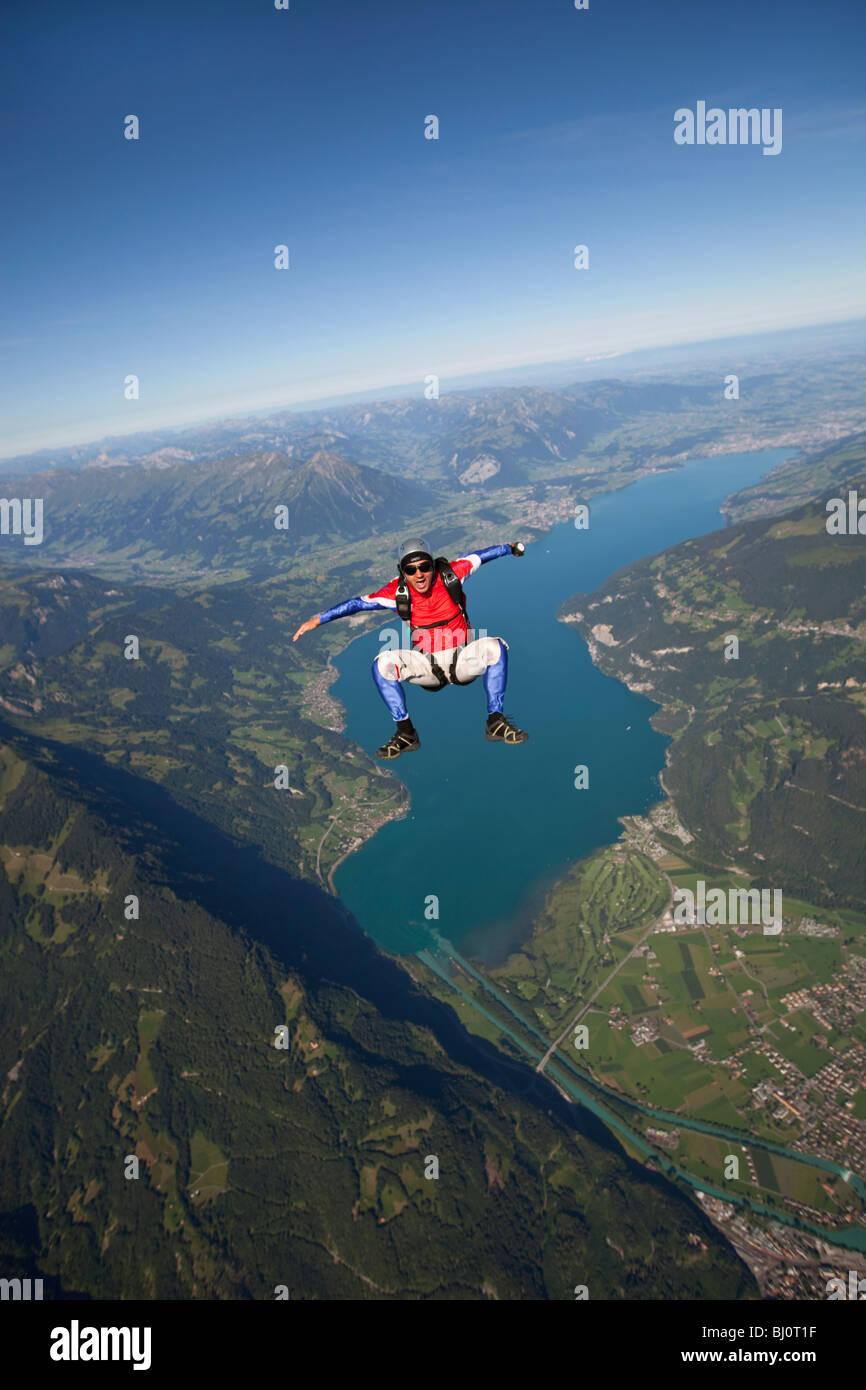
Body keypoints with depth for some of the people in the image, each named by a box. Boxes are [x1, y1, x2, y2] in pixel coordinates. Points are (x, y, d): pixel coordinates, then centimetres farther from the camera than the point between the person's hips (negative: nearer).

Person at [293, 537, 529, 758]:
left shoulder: (450, 575, -12)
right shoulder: (398, 592, -12)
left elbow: (479, 556, 4)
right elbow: (358, 602, -14)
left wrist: (510, 548, 22)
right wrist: (318, 620, -19)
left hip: (463, 660, 0)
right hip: (427, 666, 0)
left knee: (495, 647, -28)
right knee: (383, 664, -24)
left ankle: (495, 723, -18)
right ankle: (406, 733, -14)